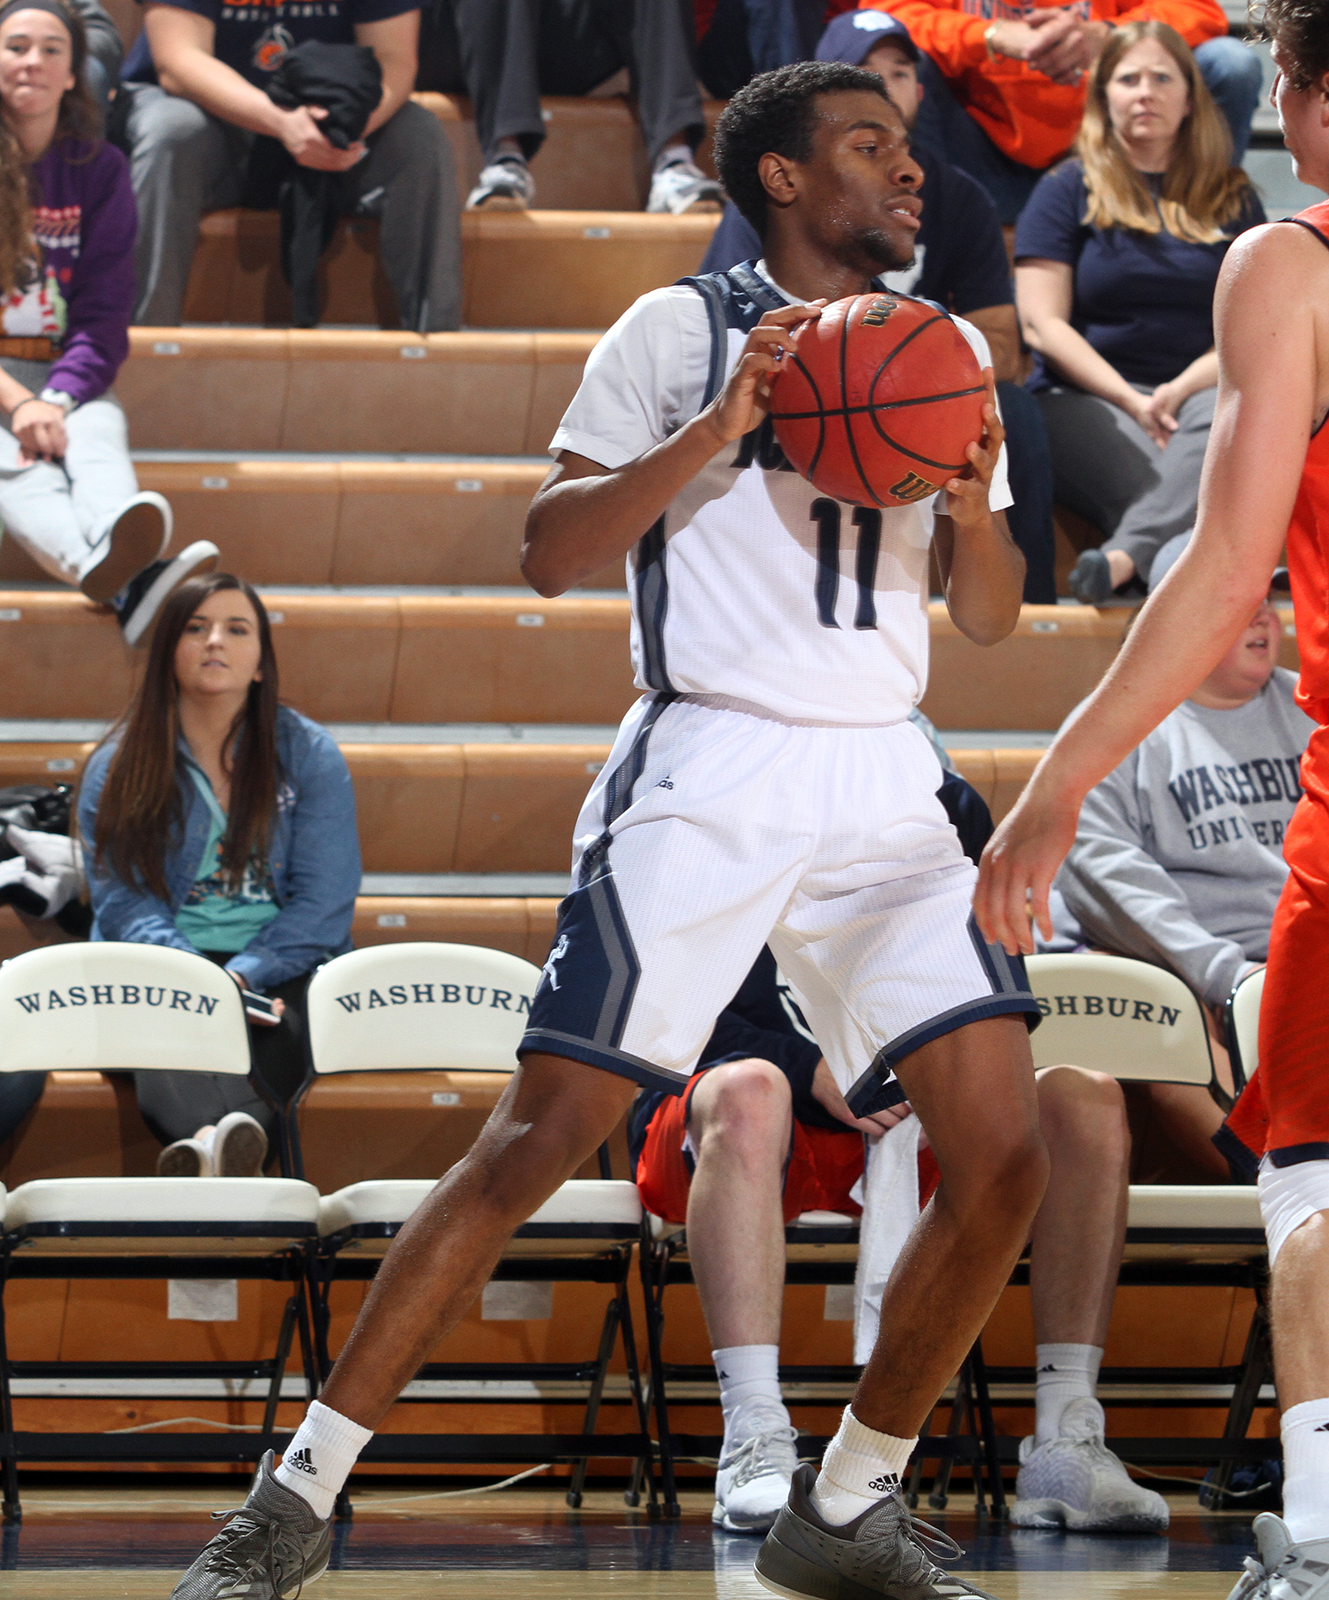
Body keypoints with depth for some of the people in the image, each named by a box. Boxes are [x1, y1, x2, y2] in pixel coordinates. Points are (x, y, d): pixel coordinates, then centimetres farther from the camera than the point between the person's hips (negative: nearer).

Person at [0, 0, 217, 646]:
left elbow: (103, 314, 6)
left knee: (99, 432, -34)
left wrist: (57, 399, -14)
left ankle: (114, 543, -70)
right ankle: (120, 581, -69)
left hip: (63, 375, 3)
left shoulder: (99, 169, 11)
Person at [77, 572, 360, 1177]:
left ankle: (206, 1151, -69)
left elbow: (324, 900, 3)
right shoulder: (115, 768, 13)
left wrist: (244, 976, -15)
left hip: (278, 969, 1)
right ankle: (234, 1136, -72)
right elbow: (122, 898, 1)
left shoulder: (309, 755, 12)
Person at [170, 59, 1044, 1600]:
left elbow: (991, 617, 19)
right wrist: (714, 433, -15)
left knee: (1004, 1154, -9)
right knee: (537, 1137, -12)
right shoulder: (678, 329, 2)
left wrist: (970, 504, -3)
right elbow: (551, 550, -3)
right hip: (708, 768, -5)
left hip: (881, 781, 5)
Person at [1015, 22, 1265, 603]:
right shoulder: (1068, 191, 11)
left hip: (1201, 393, 0)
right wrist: (1132, 401, -11)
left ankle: (1129, 554, -57)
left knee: (1231, 412, -40)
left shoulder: (1232, 199, 17)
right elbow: (1042, 325, 2)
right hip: (1088, 398, 0)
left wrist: (1186, 387, -12)